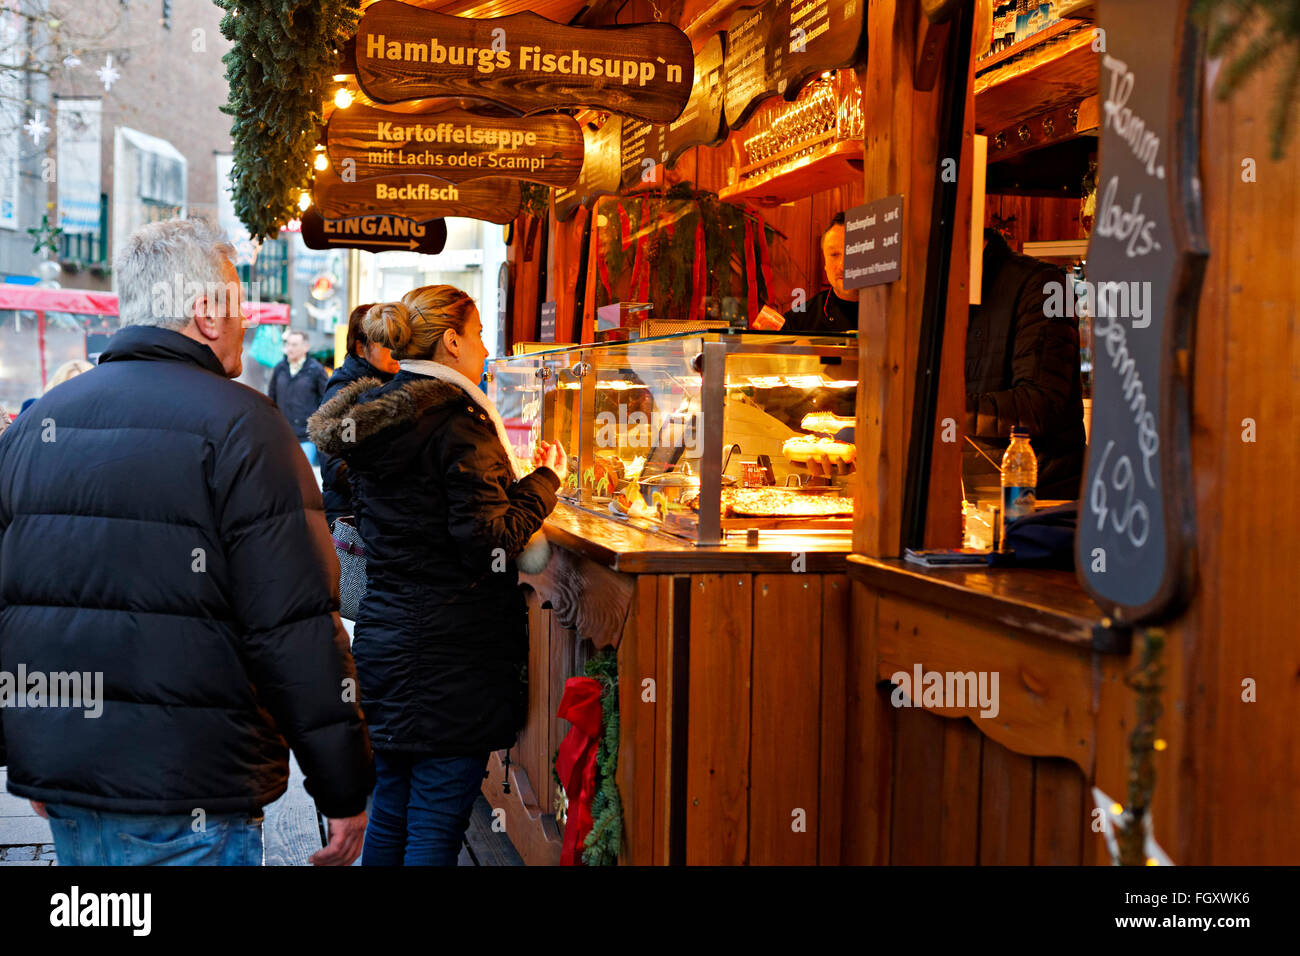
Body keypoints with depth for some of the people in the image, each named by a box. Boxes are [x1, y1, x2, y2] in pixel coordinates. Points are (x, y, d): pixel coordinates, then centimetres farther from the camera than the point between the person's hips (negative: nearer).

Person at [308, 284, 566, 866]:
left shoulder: (369, 418, 10)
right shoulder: (457, 422, -15)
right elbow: (490, 544, -19)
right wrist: (544, 481, -6)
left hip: (383, 636, 8)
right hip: (450, 651, -8)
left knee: (389, 815, 17)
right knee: (436, 826, 0)